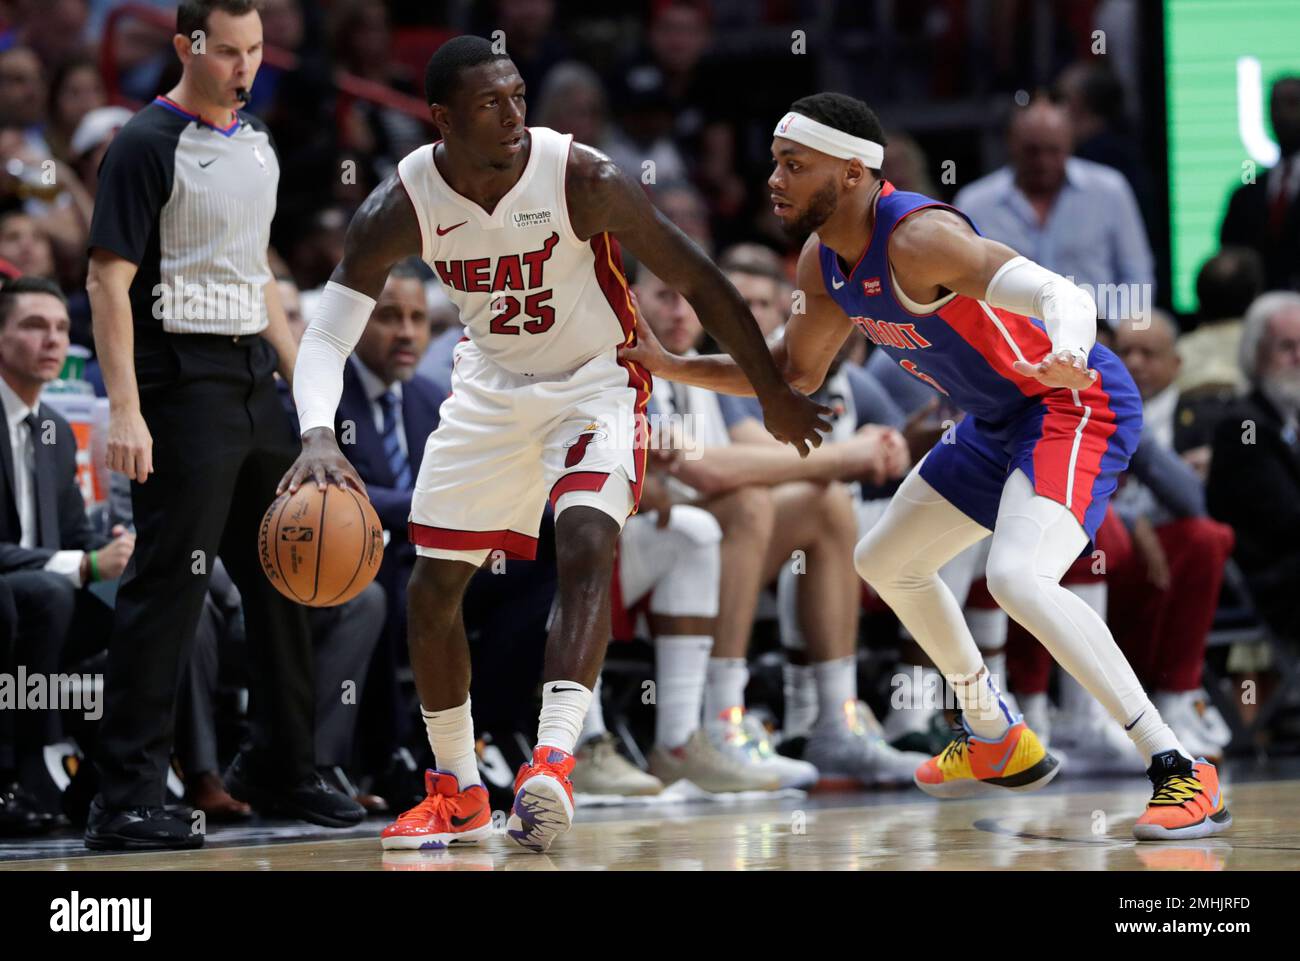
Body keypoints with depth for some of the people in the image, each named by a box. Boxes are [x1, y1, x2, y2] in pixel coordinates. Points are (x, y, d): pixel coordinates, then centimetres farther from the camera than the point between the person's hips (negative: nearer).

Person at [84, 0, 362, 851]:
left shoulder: (256, 142, 14)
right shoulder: (149, 146, -10)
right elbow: (109, 283, -14)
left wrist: (299, 375, 18)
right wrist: (126, 412, -22)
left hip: (253, 377, 8)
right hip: (183, 382, -8)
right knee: (168, 583, -10)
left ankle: (281, 766, 27)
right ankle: (128, 796, -8)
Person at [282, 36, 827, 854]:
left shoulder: (584, 181, -26)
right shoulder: (400, 209, -19)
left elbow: (697, 280, -15)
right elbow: (327, 336, -18)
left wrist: (774, 394, -7)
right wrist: (318, 436, -38)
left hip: (595, 385, -4)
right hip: (490, 389, 4)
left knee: (587, 543, -29)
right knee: (432, 589, 4)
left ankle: (553, 760, -36)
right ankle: (459, 794, 21)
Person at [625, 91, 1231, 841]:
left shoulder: (917, 238, -28)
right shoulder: (825, 263, 0)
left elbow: (1063, 294, -38)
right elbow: (794, 374, 16)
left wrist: (1065, 357, -60)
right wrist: (670, 366, 7)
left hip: (1076, 404, -10)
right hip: (1001, 419, 10)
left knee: (1017, 577, -31)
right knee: (887, 560, 22)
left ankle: (1183, 773, -28)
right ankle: (999, 745, 39)